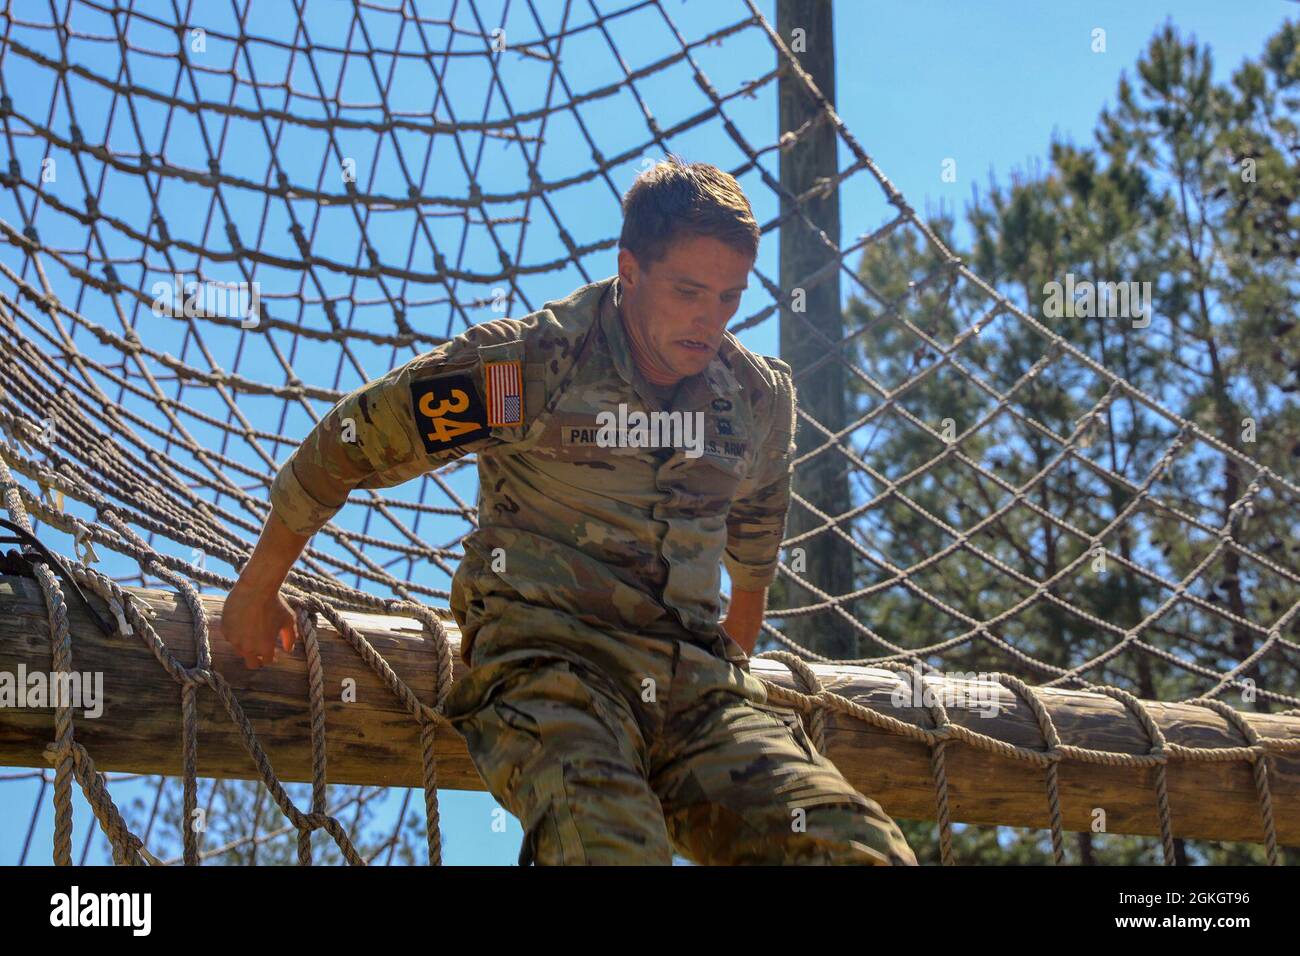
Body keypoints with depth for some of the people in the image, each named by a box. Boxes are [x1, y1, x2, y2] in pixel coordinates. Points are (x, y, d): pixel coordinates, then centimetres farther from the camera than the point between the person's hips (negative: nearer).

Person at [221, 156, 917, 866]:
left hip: (694, 678, 5)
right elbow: (343, 446, 6)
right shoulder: (529, 364, -4)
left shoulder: (759, 399, 11)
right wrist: (256, 595, 15)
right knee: (612, 843, -38)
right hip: (546, 657, -4)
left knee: (858, 849, -21)